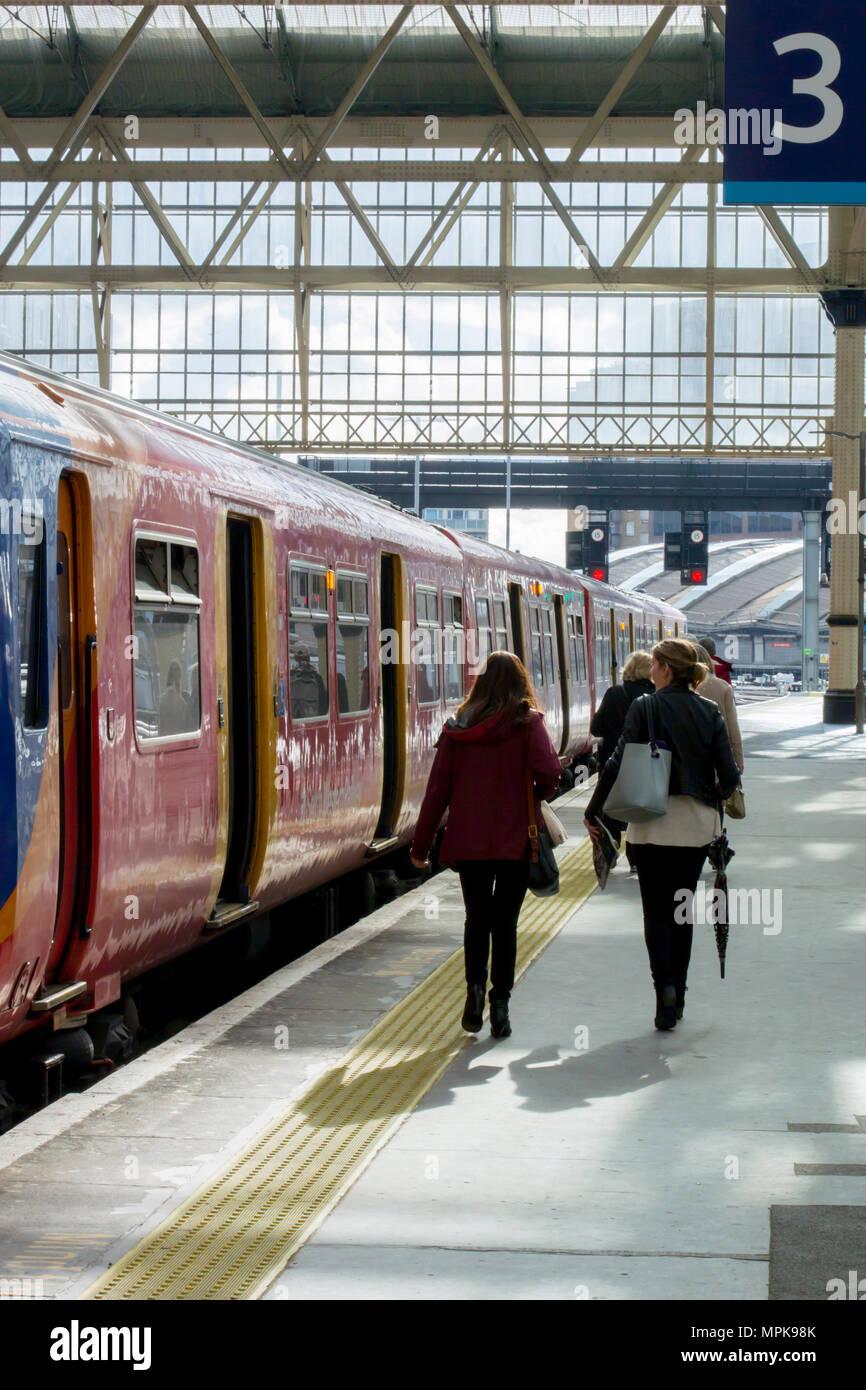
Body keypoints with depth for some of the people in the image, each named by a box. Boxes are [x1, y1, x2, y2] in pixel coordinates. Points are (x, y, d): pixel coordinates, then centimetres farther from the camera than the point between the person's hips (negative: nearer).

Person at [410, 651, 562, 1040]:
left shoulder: (458, 727, 1)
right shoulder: (527, 722, -7)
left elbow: (438, 789, 2)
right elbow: (548, 773, -19)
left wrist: (421, 845, 8)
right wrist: (540, 793, 5)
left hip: (467, 840, 2)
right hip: (514, 838, -2)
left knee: (477, 917, 15)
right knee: (504, 920, 8)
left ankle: (475, 985, -5)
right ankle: (500, 1001, 3)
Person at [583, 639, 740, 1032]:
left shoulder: (645, 708, -7)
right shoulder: (710, 712, 2)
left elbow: (618, 764, -11)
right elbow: (729, 775, 0)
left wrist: (592, 811, -2)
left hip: (654, 822, -3)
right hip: (696, 823, 3)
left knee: (655, 911, 1)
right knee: (682, 909, 14)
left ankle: (664, 985, -20)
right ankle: (677, 996, 17)